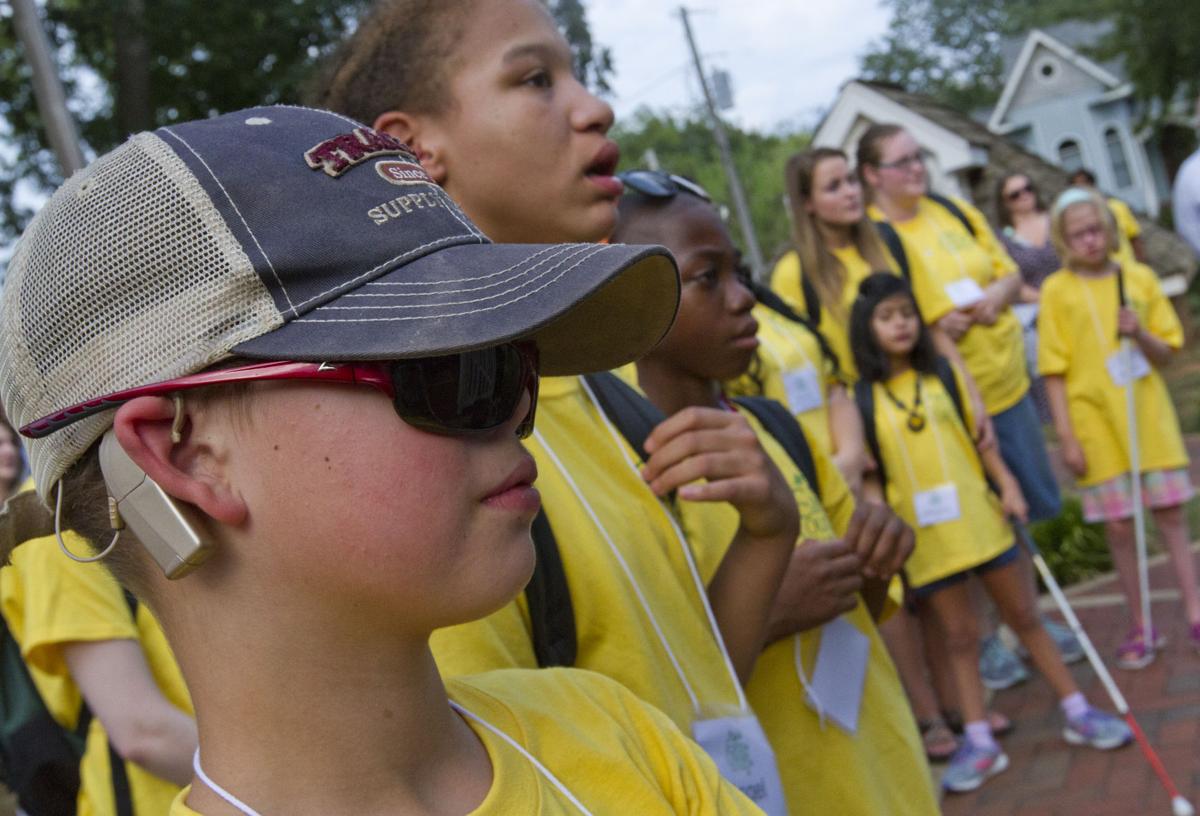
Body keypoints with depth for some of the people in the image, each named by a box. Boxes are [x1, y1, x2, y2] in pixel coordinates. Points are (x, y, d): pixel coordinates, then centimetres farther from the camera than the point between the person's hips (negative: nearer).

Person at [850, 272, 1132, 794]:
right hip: (924, 536, -2)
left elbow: (978, 436, 7)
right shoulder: (864, 398, -5)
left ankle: (1077, 713, 22)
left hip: (980, 518, 2)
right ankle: (979, 743, 16)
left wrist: (1007, 485, -2)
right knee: (958, 635, 6)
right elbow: (870, 473, -4)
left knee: (1023, 615, 11)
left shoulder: (943, 373, 3)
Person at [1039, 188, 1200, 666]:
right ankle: (1141, 627, 16)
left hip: (1148, 412, 1)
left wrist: (1140, 334, -15)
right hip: (1094, 419, -1)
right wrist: (1066, 436, -8)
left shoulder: (1140, 277, 2)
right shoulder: (1056, 290, -3)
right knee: (1119, 526, 4)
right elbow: (1054, 369, -3)